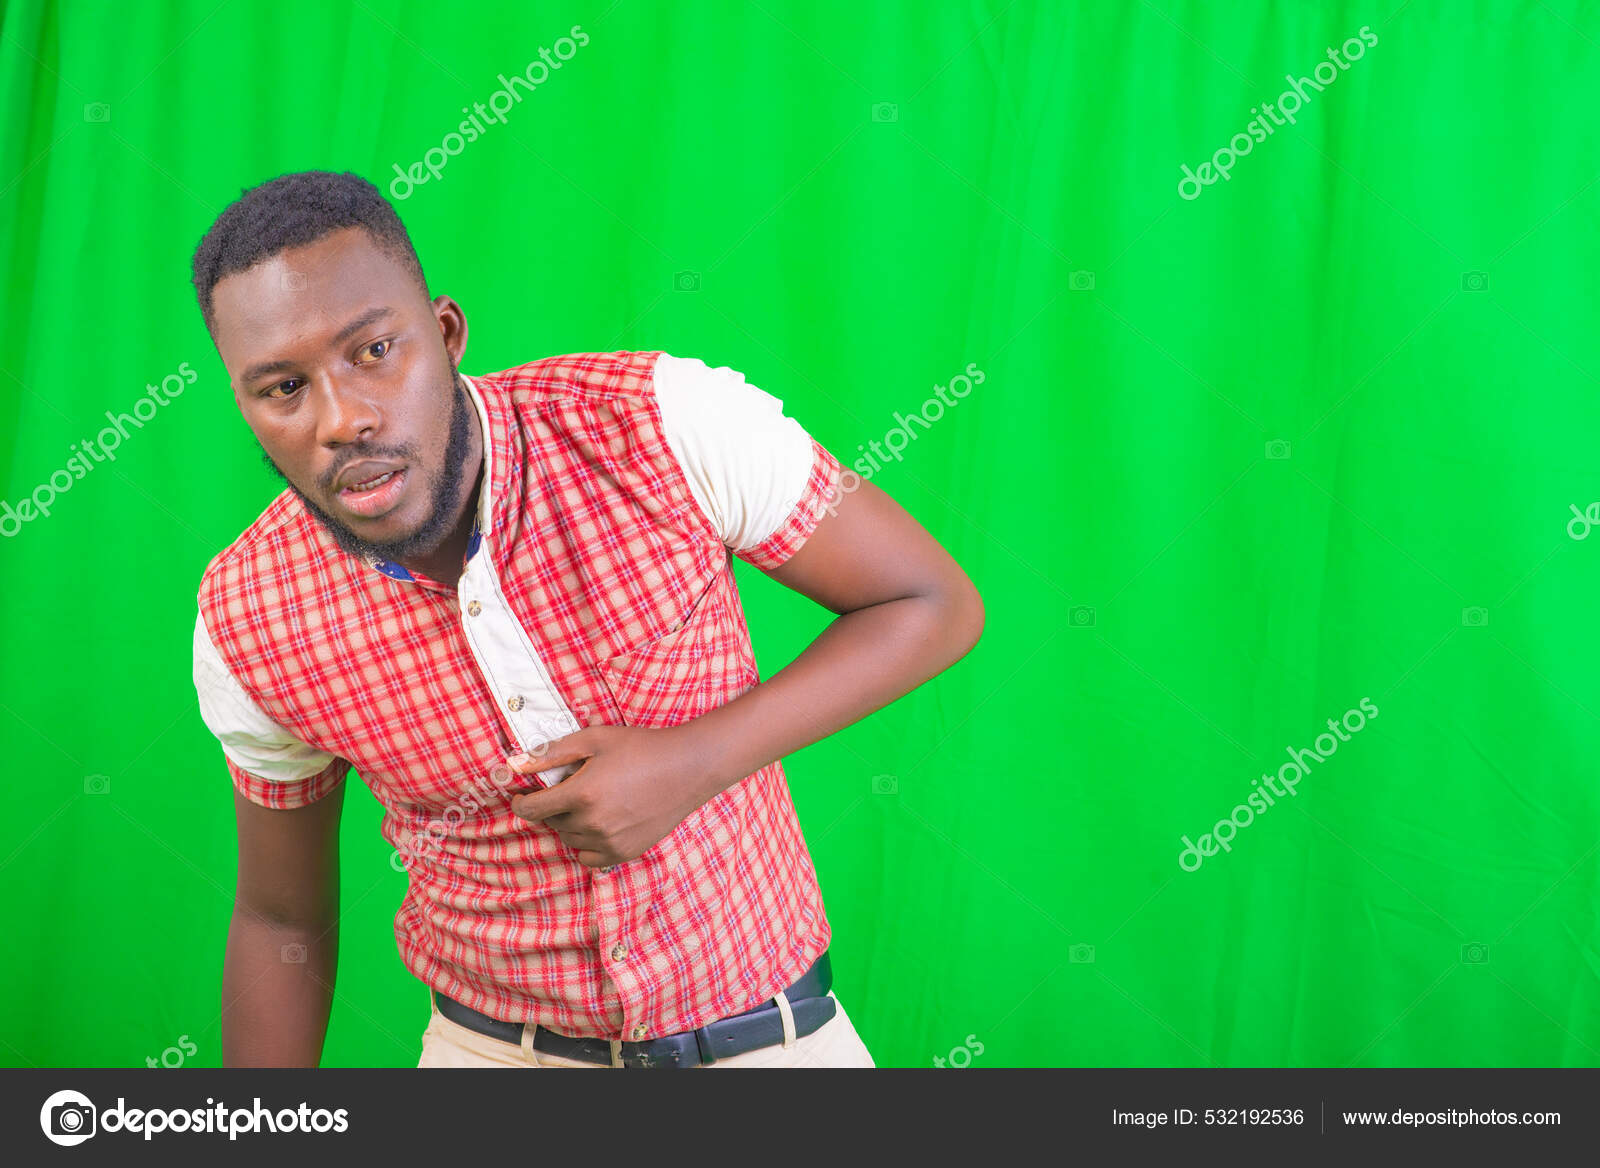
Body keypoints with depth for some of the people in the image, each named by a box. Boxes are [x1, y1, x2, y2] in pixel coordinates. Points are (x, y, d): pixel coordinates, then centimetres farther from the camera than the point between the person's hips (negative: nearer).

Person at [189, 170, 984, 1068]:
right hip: (494, 1046, 1)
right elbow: (281, 917, 0)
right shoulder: (249, 626, -16)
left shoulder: (668, 422, -23)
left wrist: (698, 763, -25)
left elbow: (938, 605, -14)